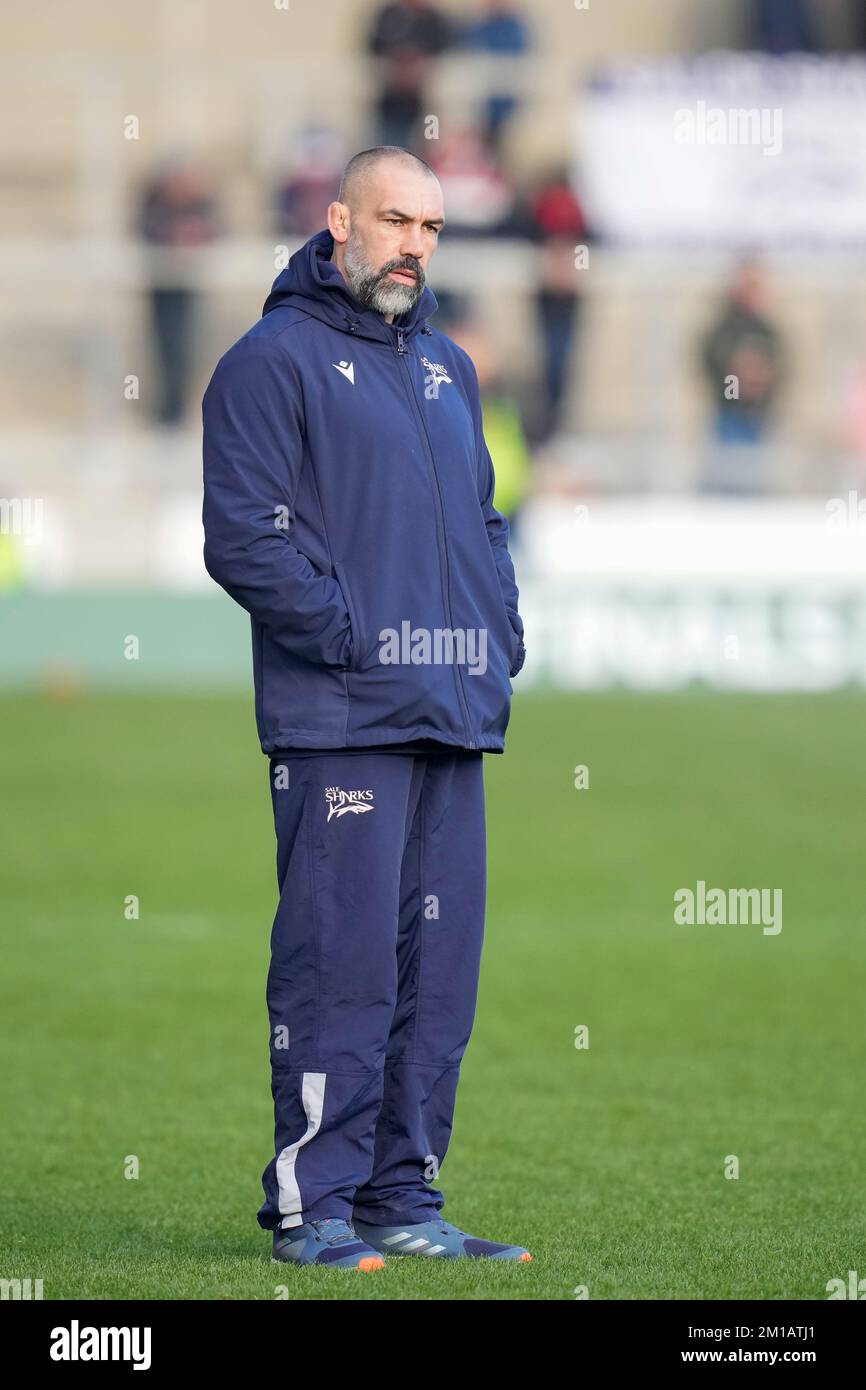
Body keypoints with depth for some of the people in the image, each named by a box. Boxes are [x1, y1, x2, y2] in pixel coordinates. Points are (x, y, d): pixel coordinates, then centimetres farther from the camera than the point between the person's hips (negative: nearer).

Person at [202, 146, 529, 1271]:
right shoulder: (275, 360, -3)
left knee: (438, 967, 7)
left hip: (454, 715, 7)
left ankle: (403, 1199, 14)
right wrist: (350, 634, -15)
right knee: (341, 959, -10)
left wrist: (500, 637, 11)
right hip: (339, 720, -7)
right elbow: (242, 537, -11)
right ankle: (313, 1206, -6)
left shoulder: (448, 368, 21)